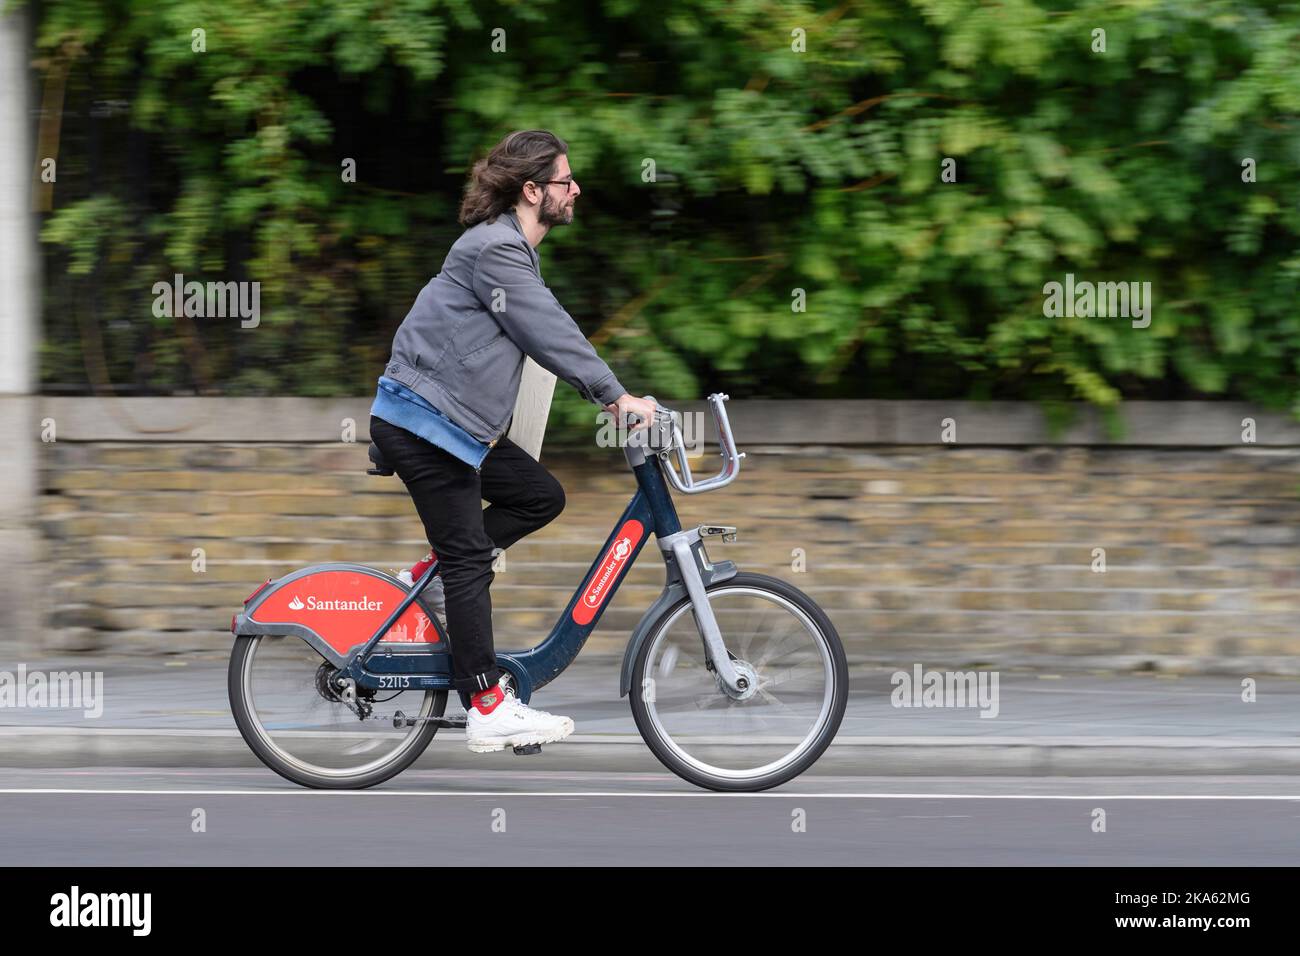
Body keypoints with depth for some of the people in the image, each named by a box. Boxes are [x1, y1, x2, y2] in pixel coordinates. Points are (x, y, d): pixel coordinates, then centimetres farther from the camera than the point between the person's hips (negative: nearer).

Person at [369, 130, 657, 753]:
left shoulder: (513, 250, 16)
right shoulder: (495, 250, -17)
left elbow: (548, 335, 21)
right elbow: (550, 334, -21)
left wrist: (610, 394, 14)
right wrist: (615, 397, -18)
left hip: (456, 422, 10)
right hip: (422, 421, -10)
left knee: (541, 497, 9)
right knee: (470, 558, -9)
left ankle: (436, 573, 13)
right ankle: (488, 710, -8)